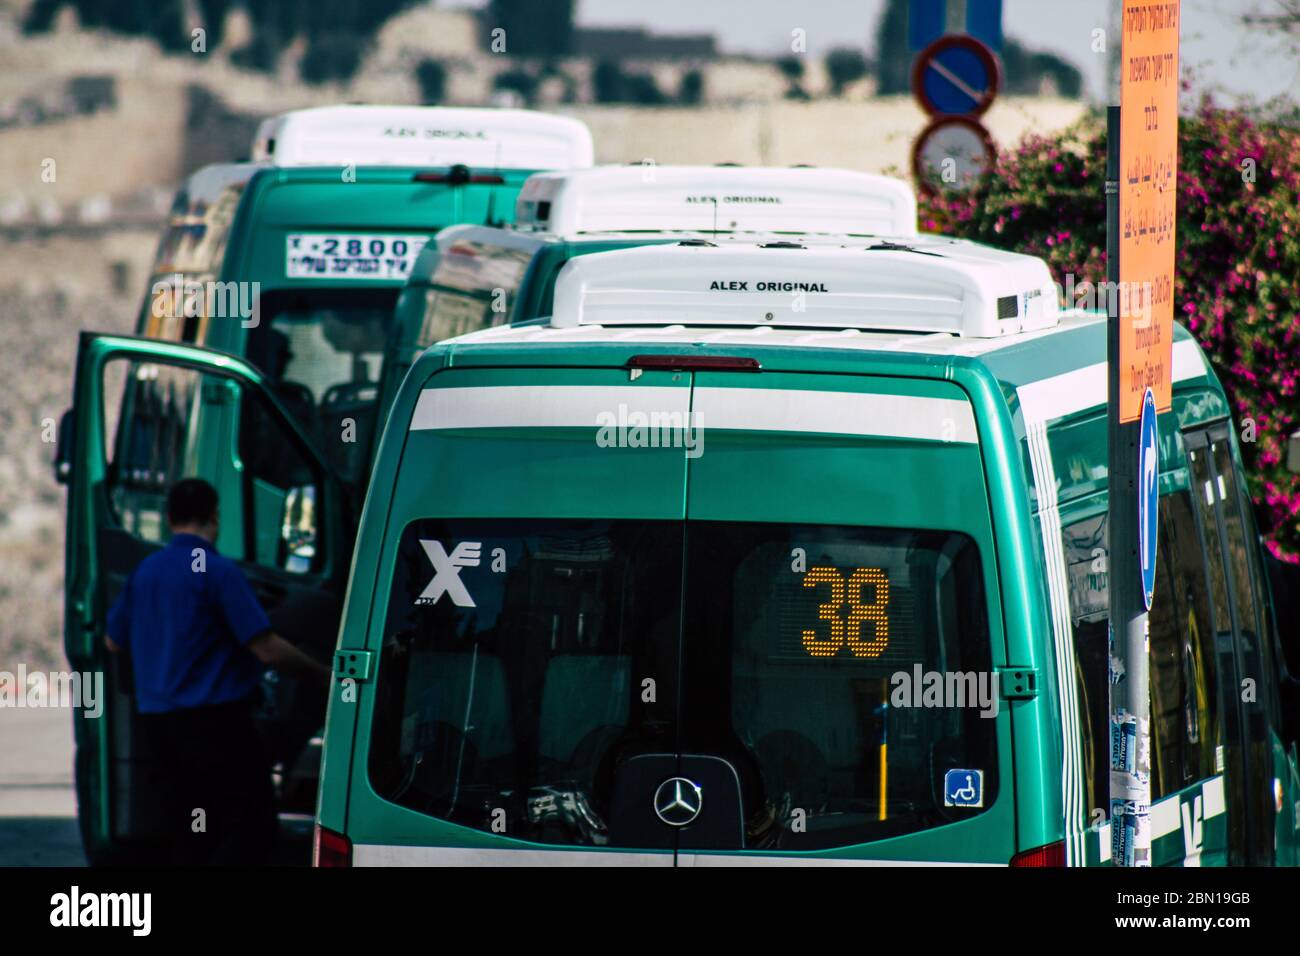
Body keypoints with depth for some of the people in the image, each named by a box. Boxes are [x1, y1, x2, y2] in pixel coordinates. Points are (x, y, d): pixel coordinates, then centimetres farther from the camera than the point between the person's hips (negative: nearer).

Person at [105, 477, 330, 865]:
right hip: (212, 720, -8)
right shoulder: (218, 571, -13)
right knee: (251, 826, -7)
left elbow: (113, 642, 22)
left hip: (156, 717, 8)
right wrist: (322, 674, -1)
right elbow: (267, 649, -15)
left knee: (192, 841, 11)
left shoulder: (144, 571, 10)